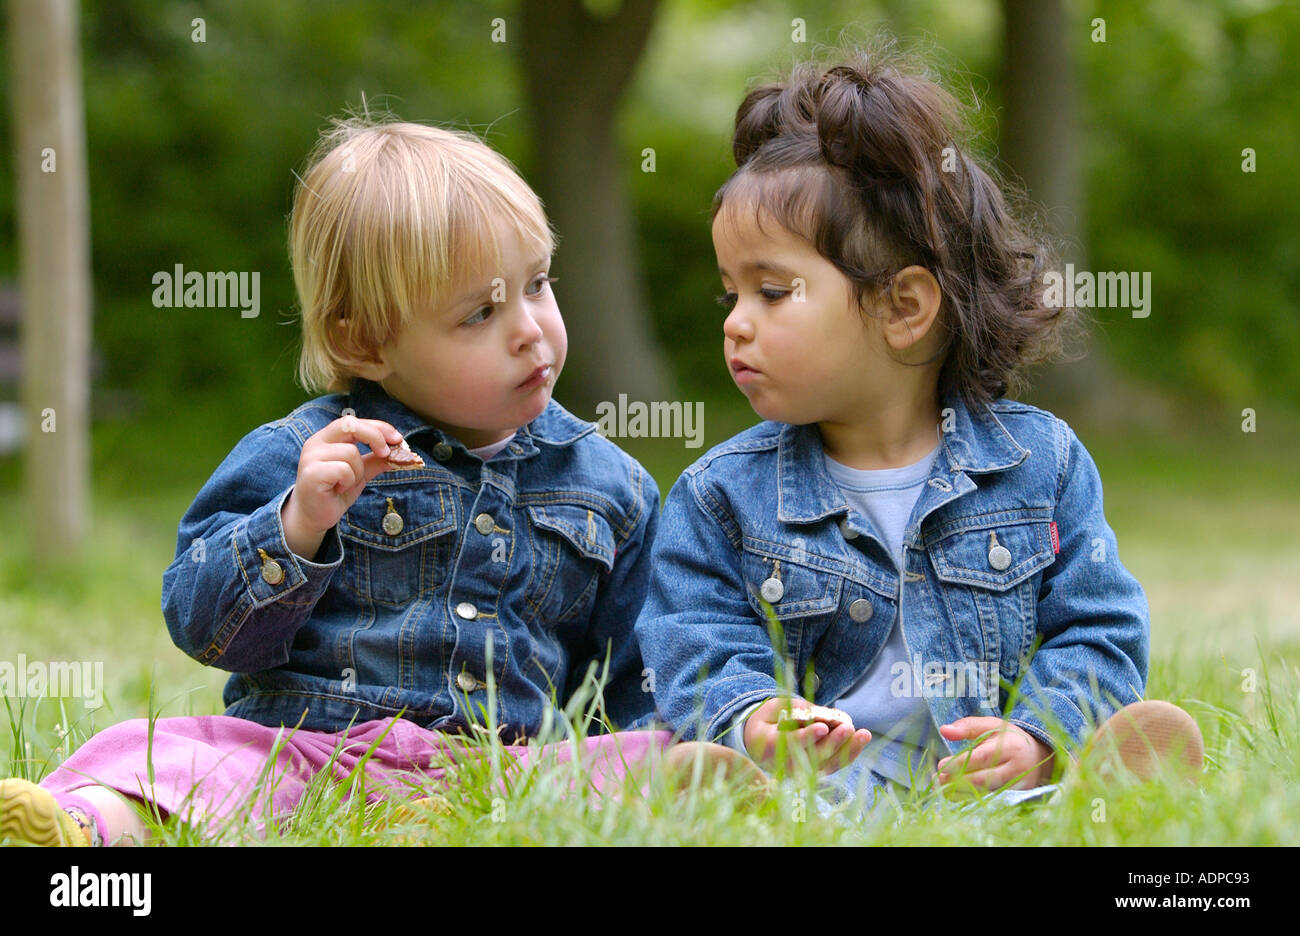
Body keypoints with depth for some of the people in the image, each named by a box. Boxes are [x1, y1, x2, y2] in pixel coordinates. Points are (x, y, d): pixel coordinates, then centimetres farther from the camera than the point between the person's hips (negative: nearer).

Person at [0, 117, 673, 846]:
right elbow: (203, 622, 1)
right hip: (302, 753, -1)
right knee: (161, 750, -28)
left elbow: (634, 690, 21)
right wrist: (299, 526, -15)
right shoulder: (302, 456, 6)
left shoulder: (610, 490, 15)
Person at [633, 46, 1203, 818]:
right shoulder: (721, 495, 10)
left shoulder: (1040, 460, 8)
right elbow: (703, 656, 2)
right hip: (811, 786, -1)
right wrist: (752, 723, -22)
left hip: (993, 777, 1)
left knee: (1164, 732, -26)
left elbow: (1100, 634, 8)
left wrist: (1038, 737, -12)